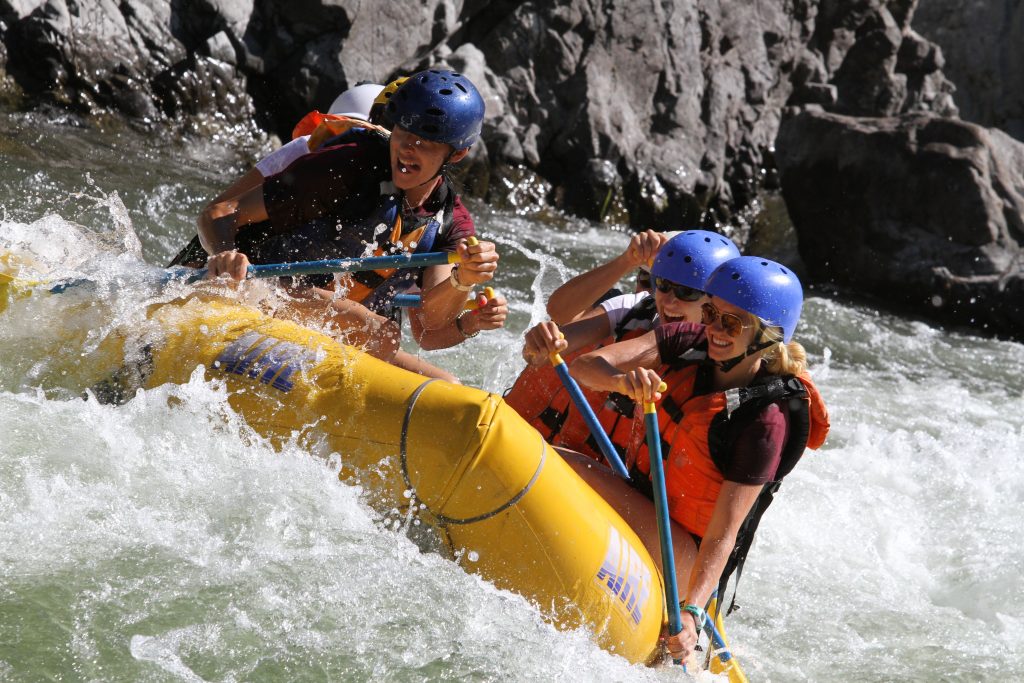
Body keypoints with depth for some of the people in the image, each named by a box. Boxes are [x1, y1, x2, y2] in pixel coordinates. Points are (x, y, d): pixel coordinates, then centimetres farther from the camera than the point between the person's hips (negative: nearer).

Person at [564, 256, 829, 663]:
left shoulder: (767, 420, -19)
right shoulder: (688, 345, -2)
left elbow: (723, 534, -21)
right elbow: (584, 366, -11)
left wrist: (692, 612, -33)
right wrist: (620, 379, -33)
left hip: (681, 558, -7)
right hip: (638, 516, 7)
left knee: (562, 469, -30)